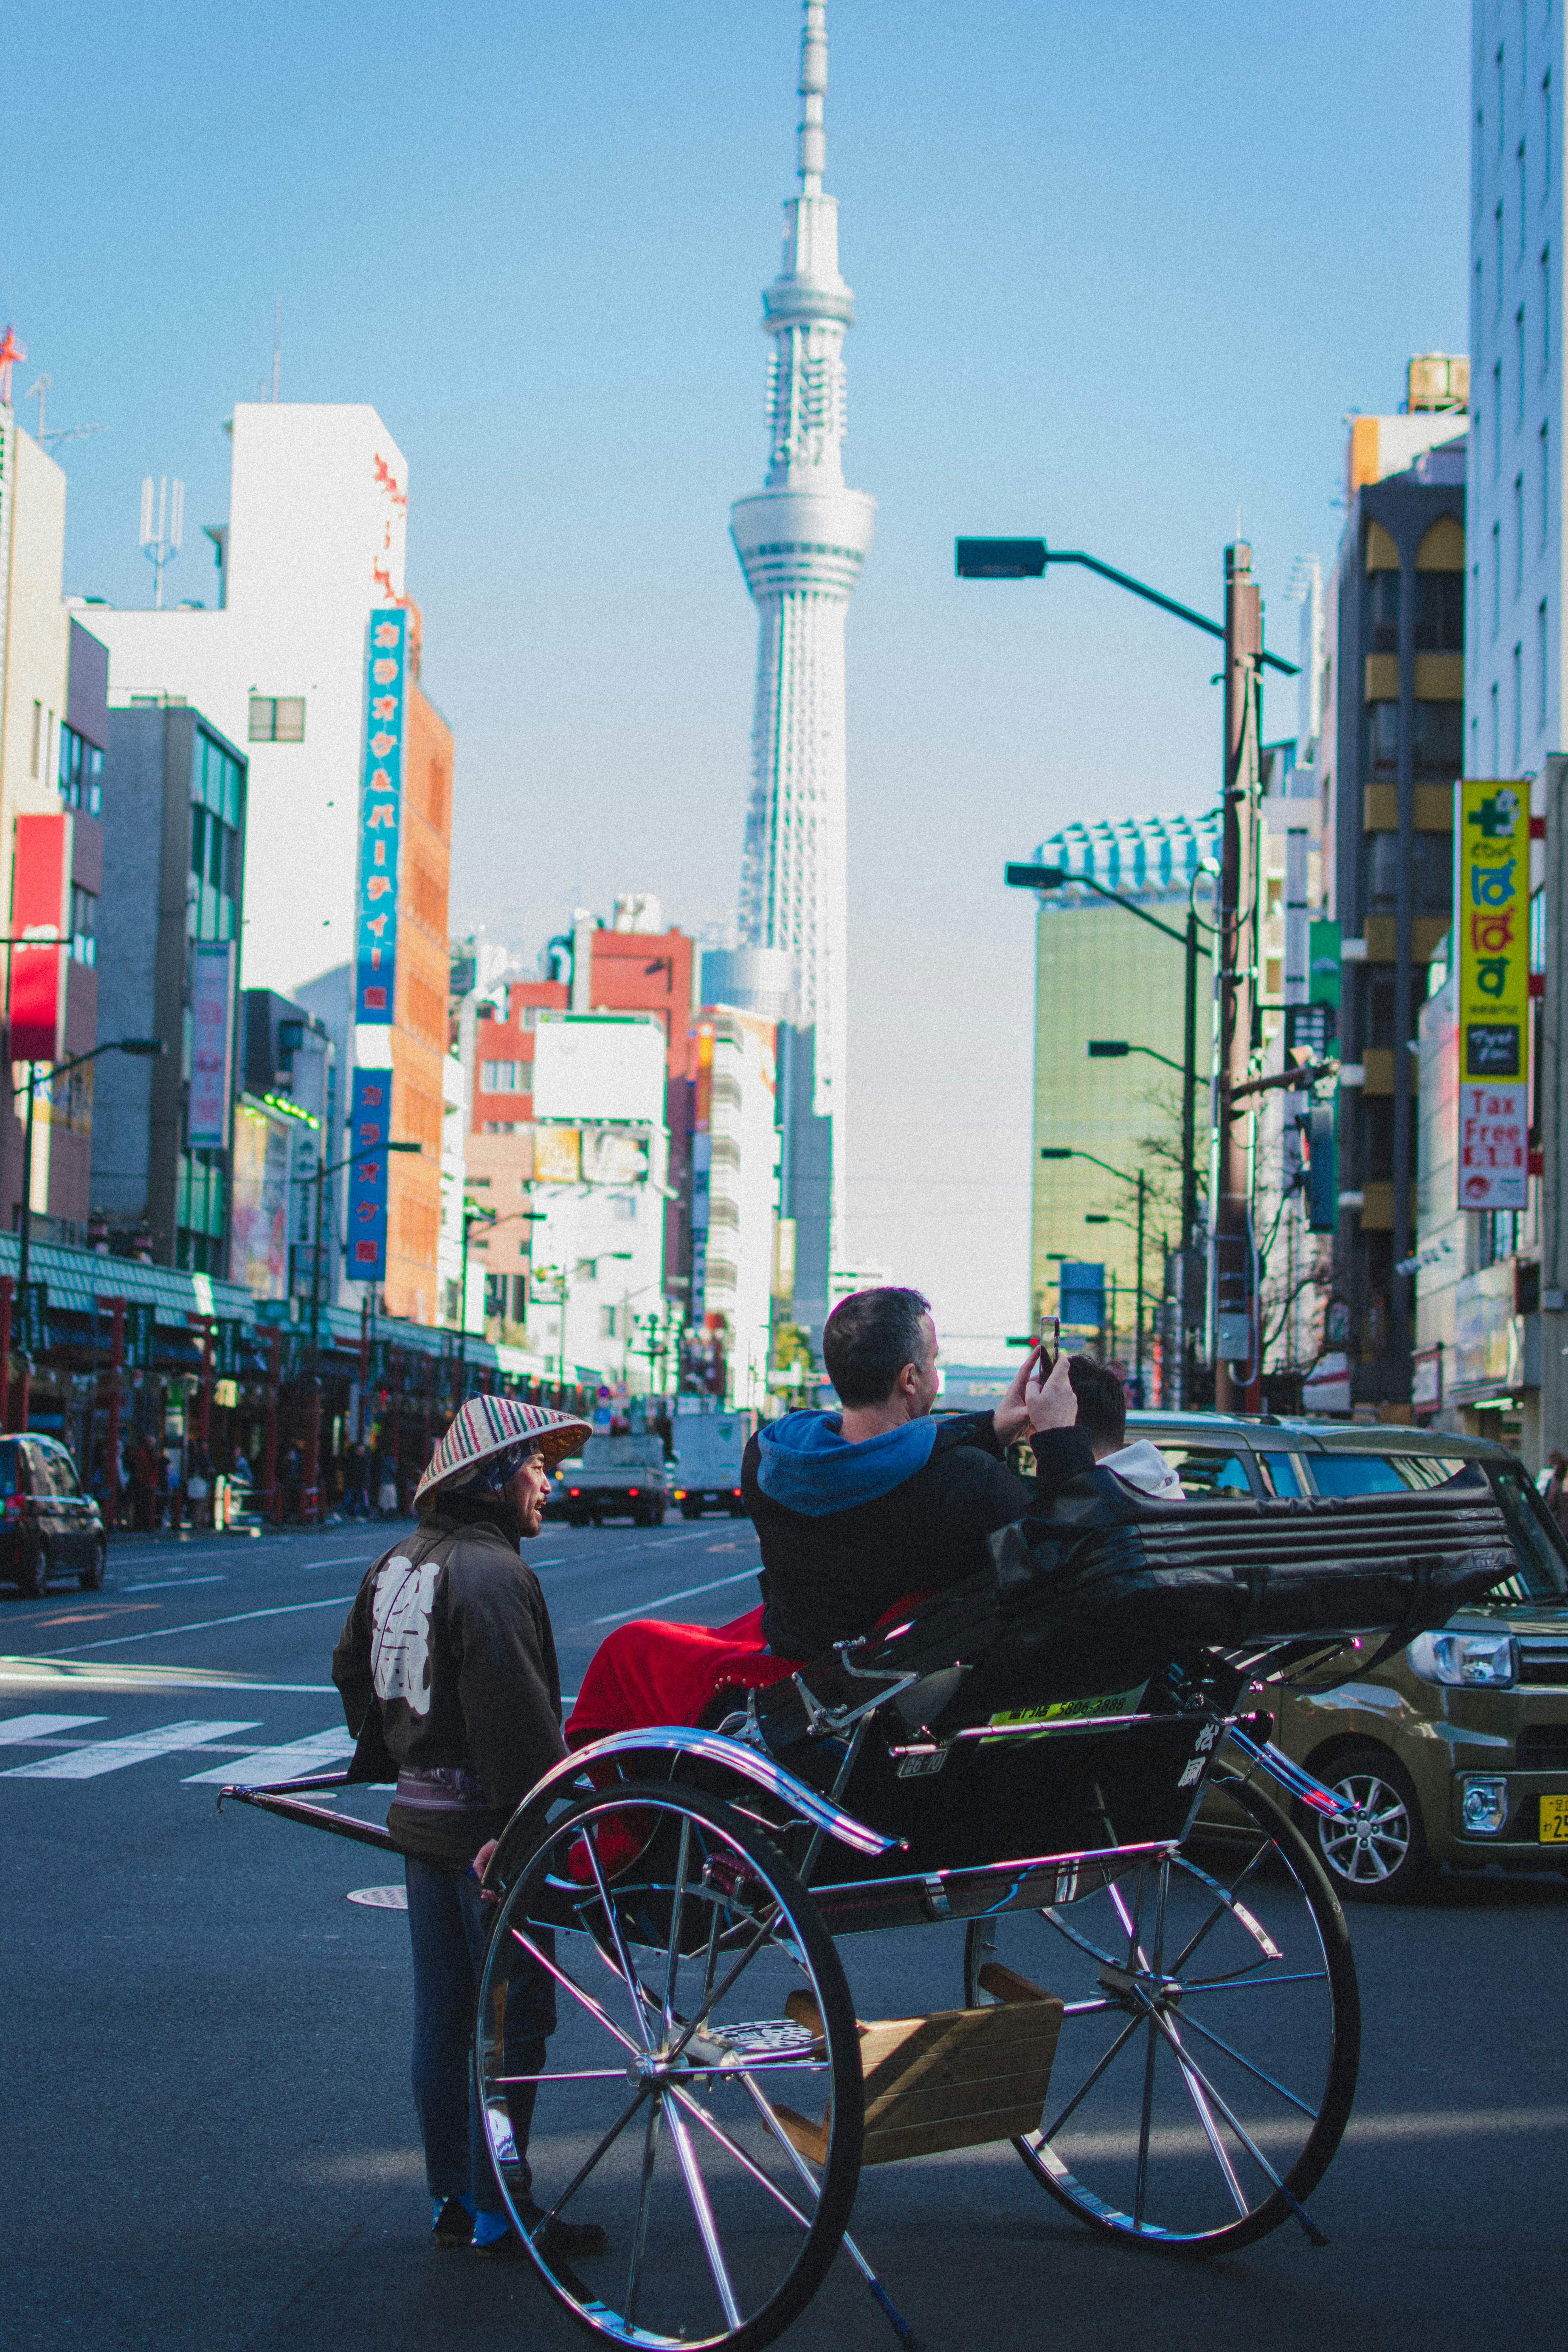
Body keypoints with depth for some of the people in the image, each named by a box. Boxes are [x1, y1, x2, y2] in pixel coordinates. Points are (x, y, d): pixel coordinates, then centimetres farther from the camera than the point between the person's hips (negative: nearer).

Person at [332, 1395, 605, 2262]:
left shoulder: (398, 1563, 10)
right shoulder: (490, 1572, -19)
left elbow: (353, 1666, 20)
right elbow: (513, 1710, -25)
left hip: (419, 1815, 9)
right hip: (484, 1824, -9)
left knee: (441, 2013, 14)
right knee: (508, 2017, -1)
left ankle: (451, 2197, 22)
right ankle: (499, 2214, 5)